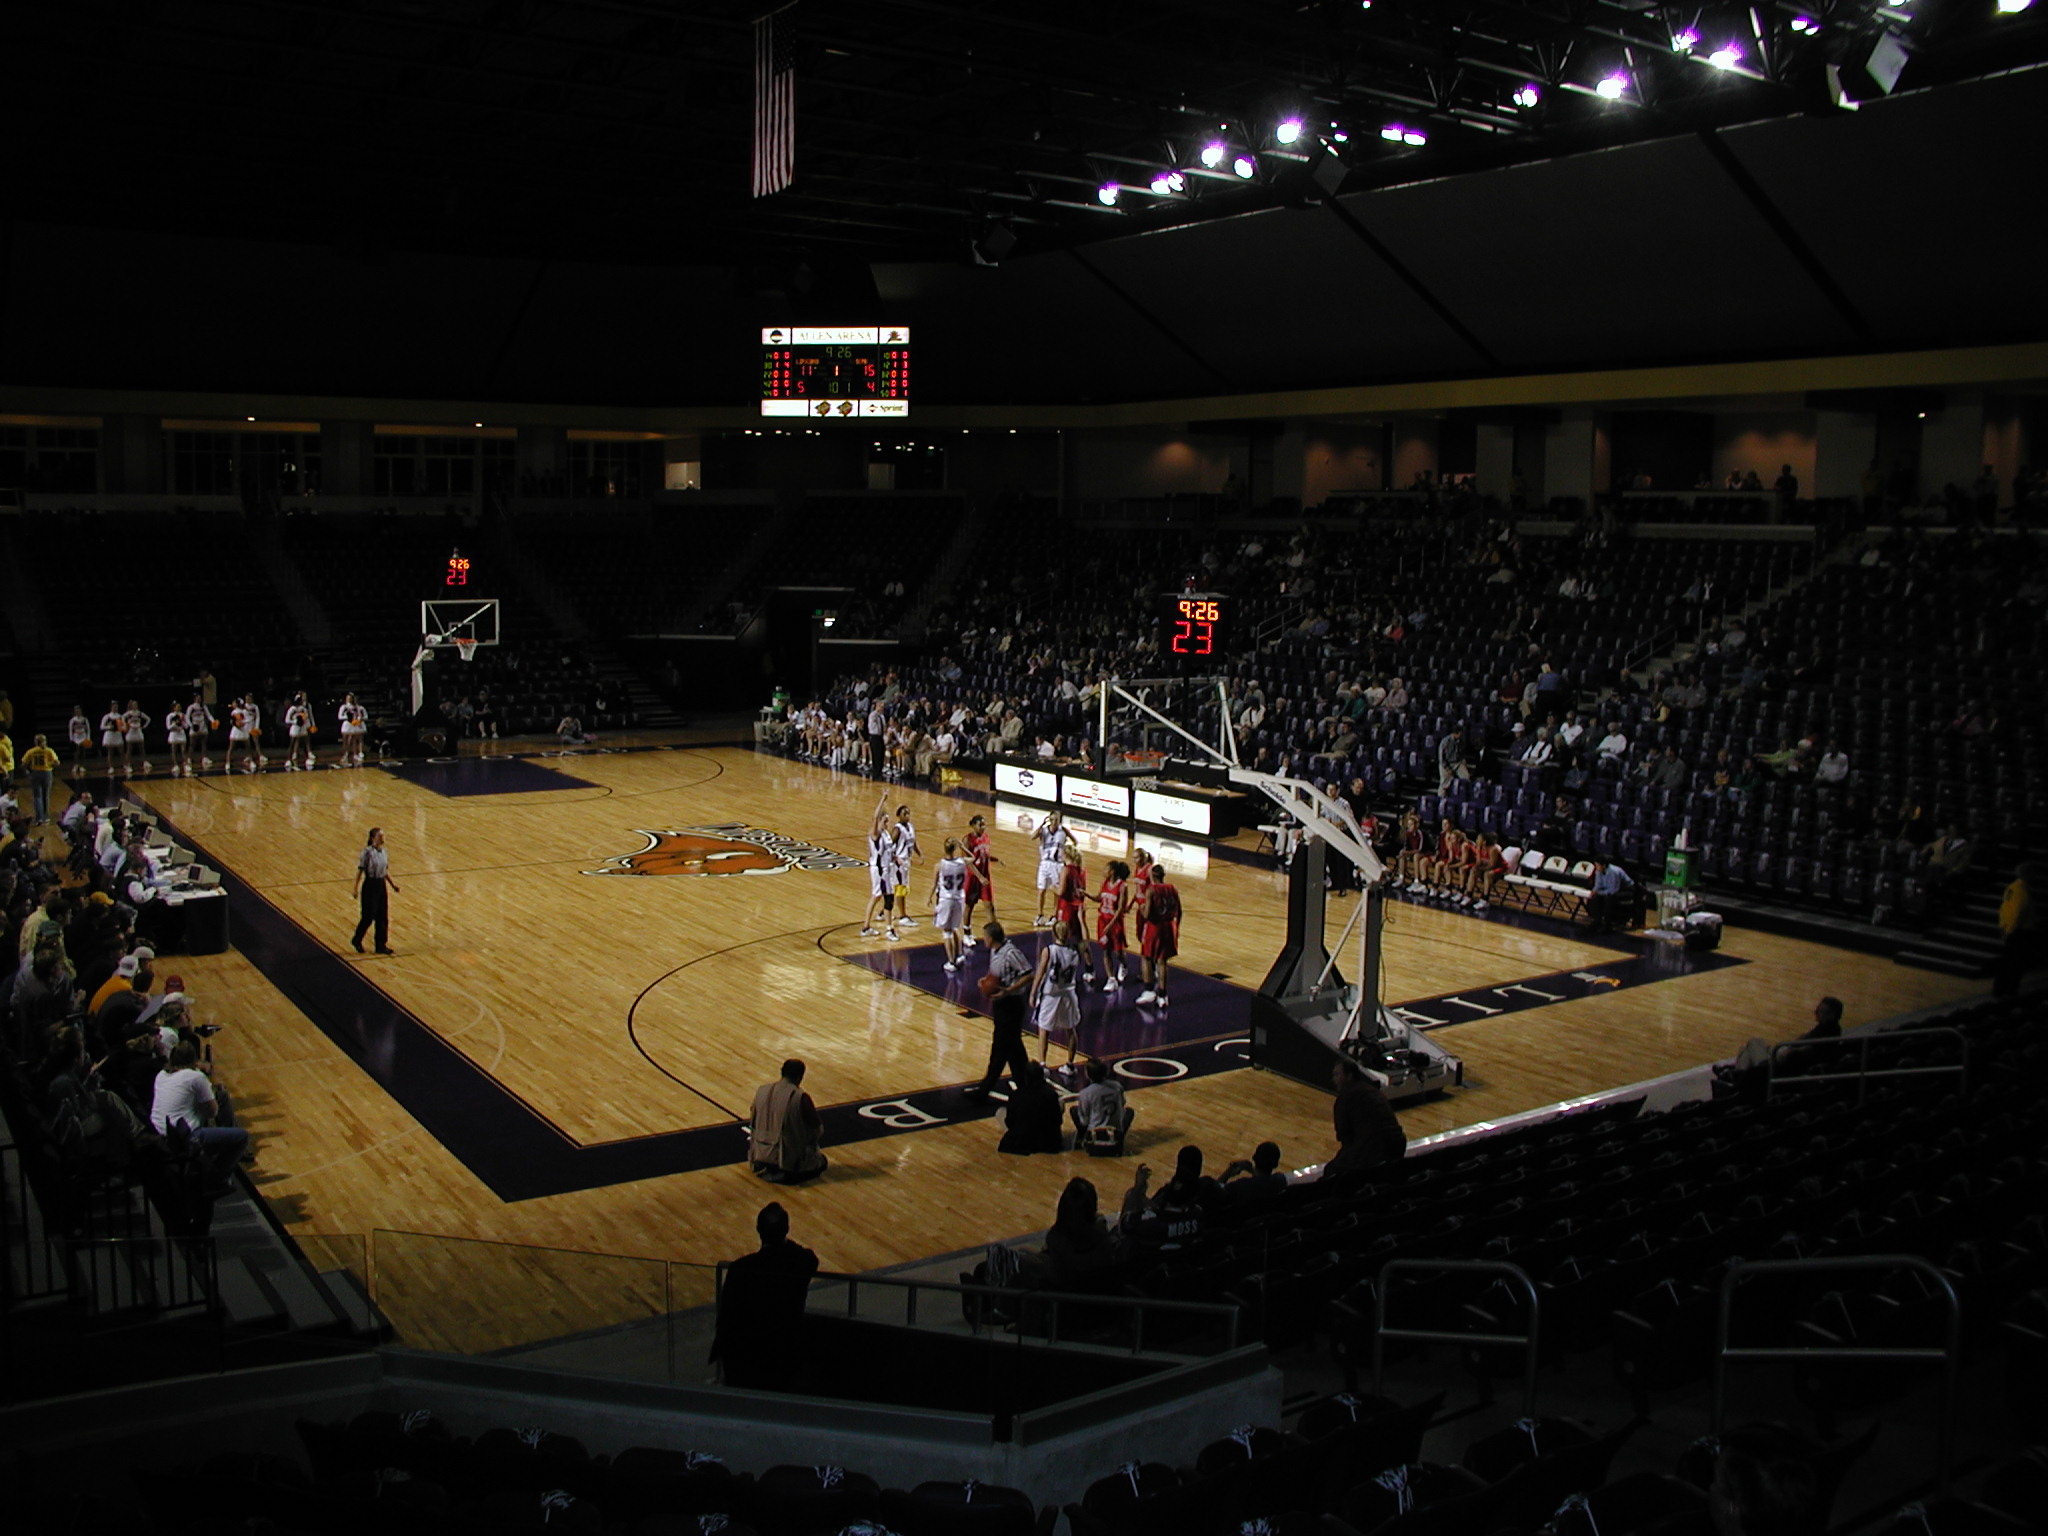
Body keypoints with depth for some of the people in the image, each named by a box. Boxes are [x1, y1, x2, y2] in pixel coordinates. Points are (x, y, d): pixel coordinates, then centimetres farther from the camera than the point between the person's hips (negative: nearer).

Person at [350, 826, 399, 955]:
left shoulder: (384, 852, 5)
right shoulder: (367, 852, -15)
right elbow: (360, 871, -13)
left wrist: (392, 883, 11)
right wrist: (356, 889, -15)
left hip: (382, 885, 6)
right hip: (370, 886, -6)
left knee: (383, 917, 8)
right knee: (368, 917, 1)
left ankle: (381, 945, 16)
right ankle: (357, 940, 24)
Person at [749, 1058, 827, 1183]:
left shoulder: (762, 1090, -3)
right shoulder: (800, 1097, -17)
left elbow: (754, 1124, 9)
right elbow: (817, 1128, -8)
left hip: (759, 1156, 6)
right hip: (788, 1158, -6)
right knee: (821, 1162, 19)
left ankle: (765, 1169, 9)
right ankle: (784, 1173, -4)